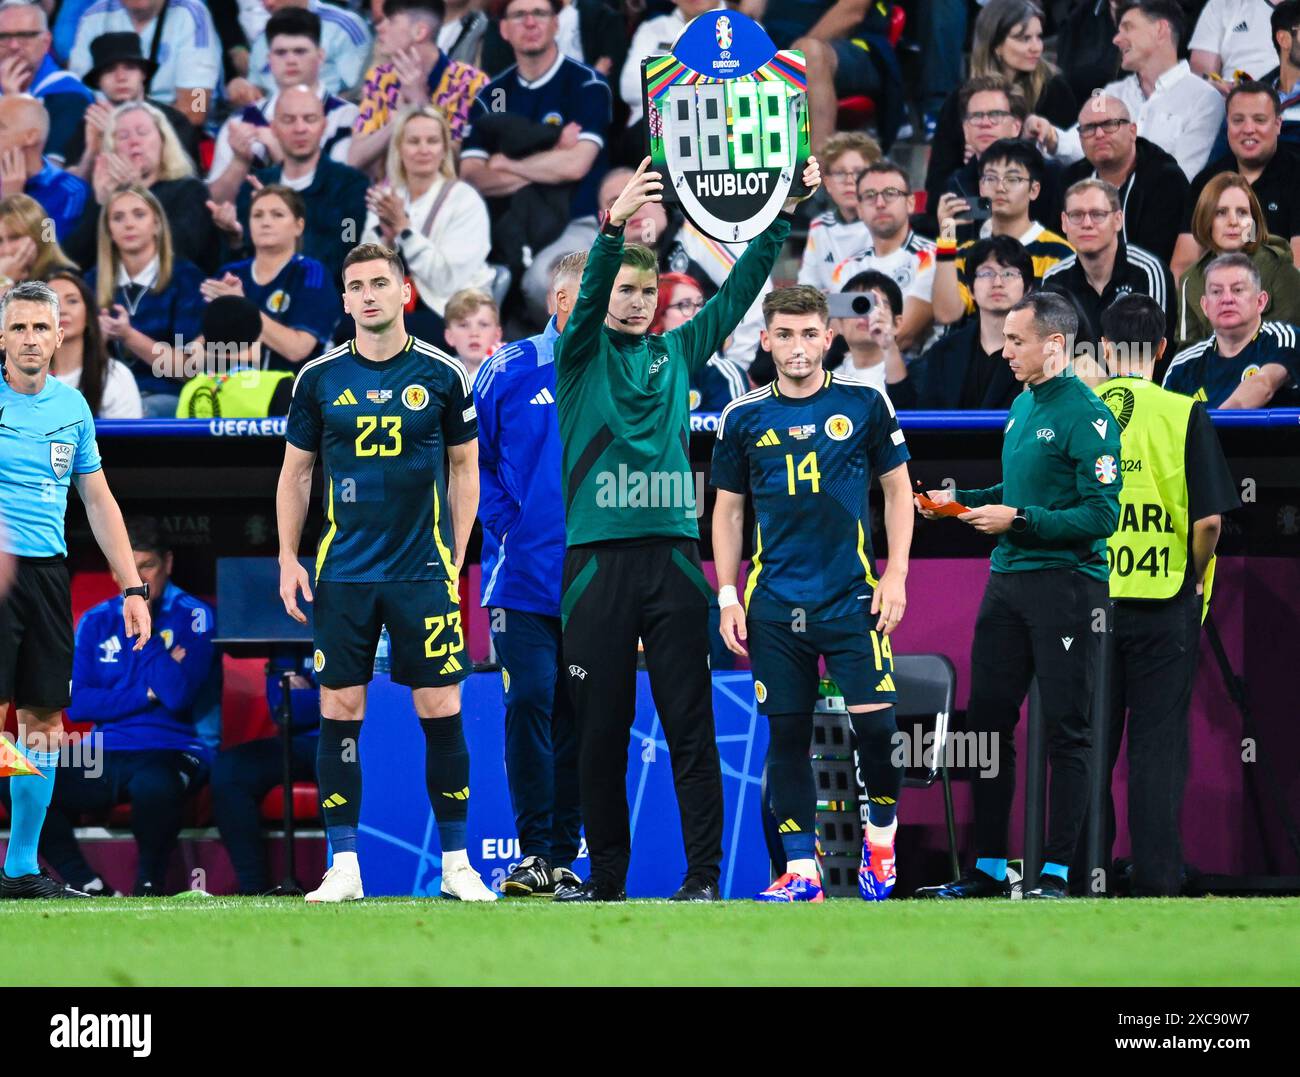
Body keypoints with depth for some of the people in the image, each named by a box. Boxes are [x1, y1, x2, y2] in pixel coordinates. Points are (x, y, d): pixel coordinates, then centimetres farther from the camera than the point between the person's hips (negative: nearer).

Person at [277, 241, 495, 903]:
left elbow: (464, 468, 9)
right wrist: (288, 559, 4)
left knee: (441, 711, -2)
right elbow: (296, 472, 11)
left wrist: (456, 558, 3)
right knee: (339, 711, -1)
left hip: (424, 570, -1)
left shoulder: (442, 375, 2)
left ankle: (456, 863, 6)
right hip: (342, 571, 1)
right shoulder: (319, 378, 4)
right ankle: (344, 867, 4)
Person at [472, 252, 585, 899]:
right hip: (525, 579, -2)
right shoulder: (509, 372, 1)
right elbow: (470, 457, 7)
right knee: (530, 703, -12)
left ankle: (562, 857, 10)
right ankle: (535, 852, -5)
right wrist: (504, 525, -1)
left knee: (578, 717, 4)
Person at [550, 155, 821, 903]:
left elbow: (739, 291, 11)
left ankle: (704, 875, -4)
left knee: (690, 723, -2)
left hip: (673, 555, 2)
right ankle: (607, 876, 10)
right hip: (599, 559, -2)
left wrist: (784, 215, 0)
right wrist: (615, 225, -29)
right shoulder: (582, 356, 6)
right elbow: (590, 295, -12)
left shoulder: (676, 353, 14)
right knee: (600, 728, 3)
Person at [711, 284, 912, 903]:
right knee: (786, 733, 1)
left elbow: (897, 490, 8)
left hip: (853, 596, -2)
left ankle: (882, 830, 17)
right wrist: (728, 598, 5)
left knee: (874, 722, -10)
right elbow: (727, 510, 12)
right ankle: (801, 870, 7)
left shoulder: (865, 404, 1)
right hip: (774, 605, 2)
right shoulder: (744, 417, 5)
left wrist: (896, 576, -1)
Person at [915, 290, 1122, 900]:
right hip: (1008, 578, 9)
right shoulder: (1023, 407, 15)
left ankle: (1057, 872, -1)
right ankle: (987, 868, 15)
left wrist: (1018, 520, -19)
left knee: (1065, 730, -3)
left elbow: (1101, 515, -17)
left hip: (1066, 582, -9)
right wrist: (961, 500, 14)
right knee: (988, 720, 9)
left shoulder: (1086, 416, -12)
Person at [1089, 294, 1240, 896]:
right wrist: (1195, 577, 4)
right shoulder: (1184, 415, -7)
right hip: (1163, 601, -2)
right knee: (1157, 744, 2)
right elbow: (1209, 517, -13)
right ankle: (1156, 882, -1)